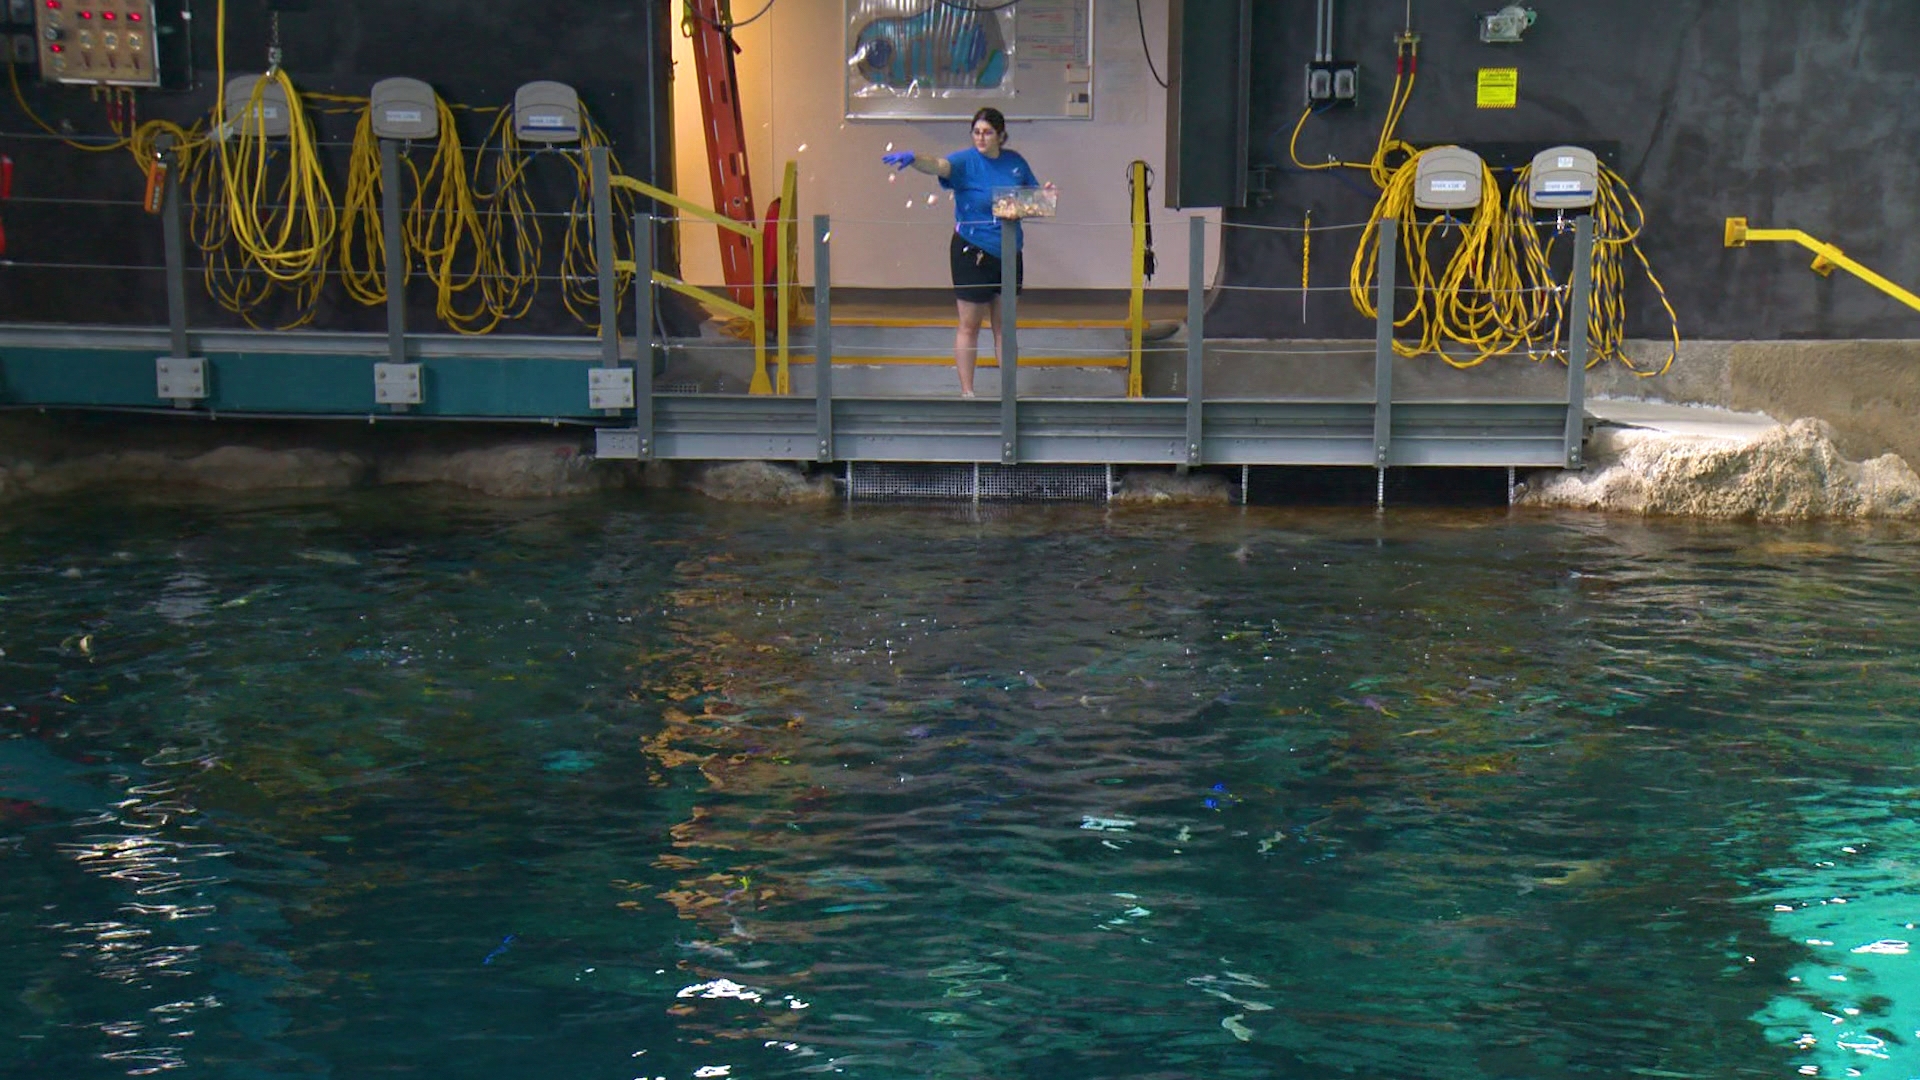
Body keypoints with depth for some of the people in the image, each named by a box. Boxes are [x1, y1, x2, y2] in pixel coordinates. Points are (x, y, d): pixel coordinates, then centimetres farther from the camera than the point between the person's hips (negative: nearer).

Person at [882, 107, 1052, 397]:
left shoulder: (1015, 161, 4)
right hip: (972, 253, -5)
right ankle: (967, 392, 11)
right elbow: (938, 166, -31)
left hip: (1009, 253, 5)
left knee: (1004, 325, 14)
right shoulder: (966, 161, -11)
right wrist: (913, 159, -52)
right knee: (969, 326, 3)